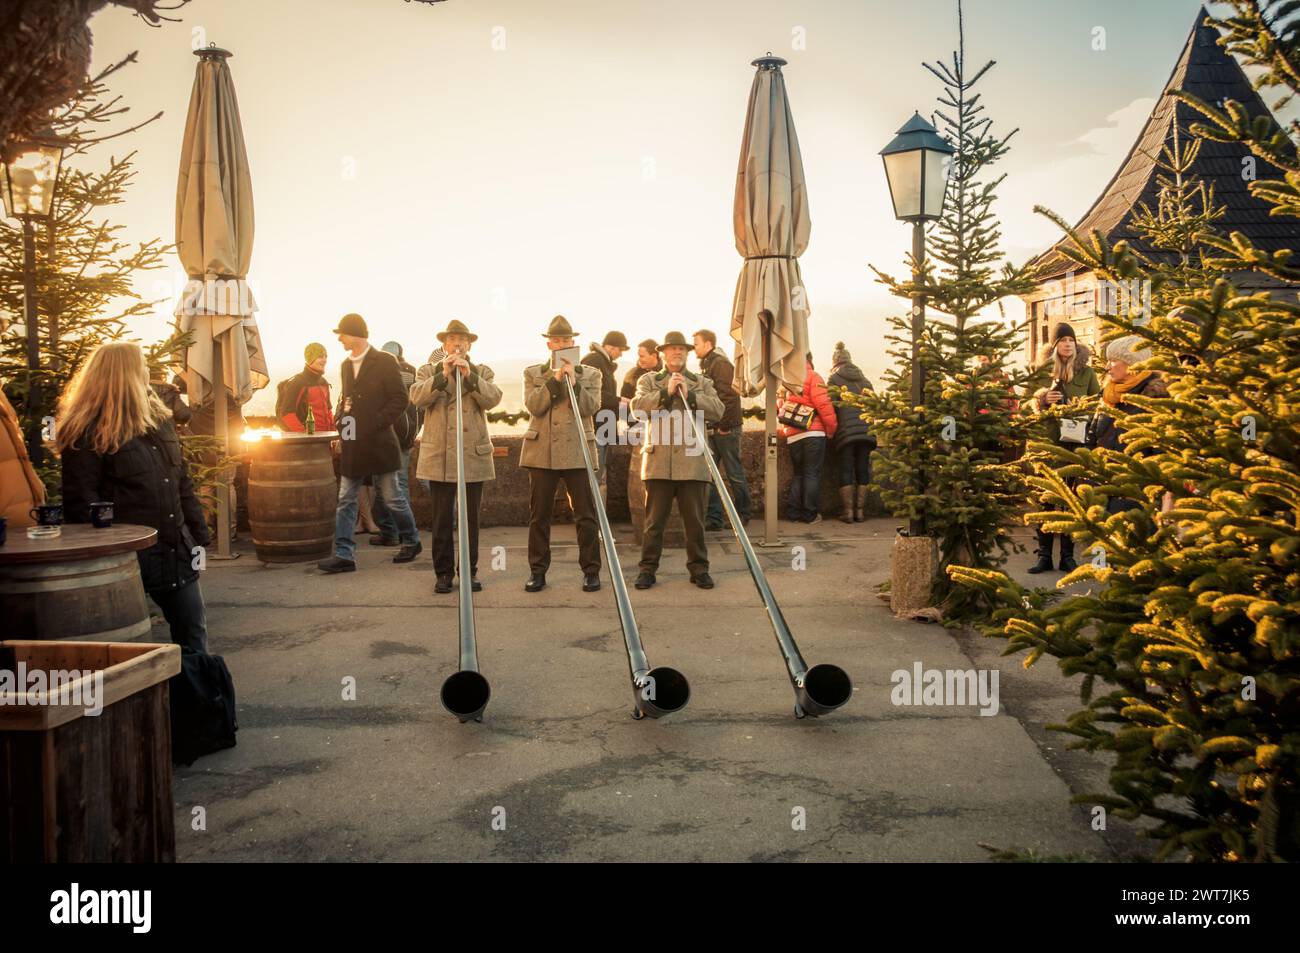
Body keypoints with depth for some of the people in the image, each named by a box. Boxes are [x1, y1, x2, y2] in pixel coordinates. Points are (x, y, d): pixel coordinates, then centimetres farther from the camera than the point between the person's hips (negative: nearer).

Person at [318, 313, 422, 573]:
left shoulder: (385, 362, -7)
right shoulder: (347, 364, 13)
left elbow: (399, 399, -10)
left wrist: (374, 423, -16)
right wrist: (340, 419, 4)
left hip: (378, 443, -6)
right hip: (352, 445, 6)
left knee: (391, 497, 4)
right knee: (345, 500, 2)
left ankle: (411, 541, 23)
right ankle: (344, 554, 3)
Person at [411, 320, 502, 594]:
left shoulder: (482, 372, 12)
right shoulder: (428, 371, 10)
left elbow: (493, 399, -6)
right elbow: (417, 398, -9)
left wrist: (470, 376, -17)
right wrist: (442, 375, -19)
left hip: (474, 455, 1)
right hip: (439, 456, -1)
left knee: (471, 517, 5)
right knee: (442, 517, 2)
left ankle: (470, 570, 14)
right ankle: (443, 572, 10)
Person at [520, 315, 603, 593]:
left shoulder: (590, 374, 10)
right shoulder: (532, 373, 12)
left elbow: (590, 407, -4)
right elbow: (533, 405, -4)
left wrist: (573, 382, -13)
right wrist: (555, 379, -11)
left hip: (577, 452, -1)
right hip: (542, 452, 1)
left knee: (586, 515, -1)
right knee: (539, 515, 4)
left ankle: (591, 570, 6)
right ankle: (538, 570, 13)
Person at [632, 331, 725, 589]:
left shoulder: (702, 383, 16)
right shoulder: (648, 381, 14)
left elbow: (718, 410, 1)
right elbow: (637, 406, -5)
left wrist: (690, 395, -8)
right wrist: (665, 392, -12)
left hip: (692, 462, 1)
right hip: (659, 461, -1)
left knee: (695, 520, 4)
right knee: (654, 519, 3)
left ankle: (699, 568, 13)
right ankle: (648, 568, 10)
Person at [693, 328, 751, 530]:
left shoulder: (720, 363, -11)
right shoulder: (706, 366, 17)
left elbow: (729, 396, -19)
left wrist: (724, 426, -20)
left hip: (725, 429, -9)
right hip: (712, 430, 9)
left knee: (734, 473, 2)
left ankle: (742, 514, 13)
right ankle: (714, 518, 8)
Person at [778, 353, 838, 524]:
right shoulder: (812, 376, -3)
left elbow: (781, 408, 14)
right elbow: (823, 403, -12)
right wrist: (831, 428, -5)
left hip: (792, 436, 5)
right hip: (813, 433, -5)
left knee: (798, 474, 13)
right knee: (812, 474, -1)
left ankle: (795, 513, 9)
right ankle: (810, 514, -1)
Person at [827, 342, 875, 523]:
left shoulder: (833, 380, 6)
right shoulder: (864, 379, 19)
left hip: (845, 431, -4)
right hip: (866, 430, 4)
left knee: (846, 471, 1)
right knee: (862, 470, 7)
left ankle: (848, 512, -1)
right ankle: (860, 511, 8)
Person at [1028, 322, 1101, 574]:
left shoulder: (1086, 372, 7)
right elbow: (1032, 403, 13)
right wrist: (1044, 399, -7)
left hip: (1076, 441, -1)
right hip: (1047, 440, 1)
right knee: (1045, 498, -1)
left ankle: (1067, 556, 10)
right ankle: (1044, 555, 5)